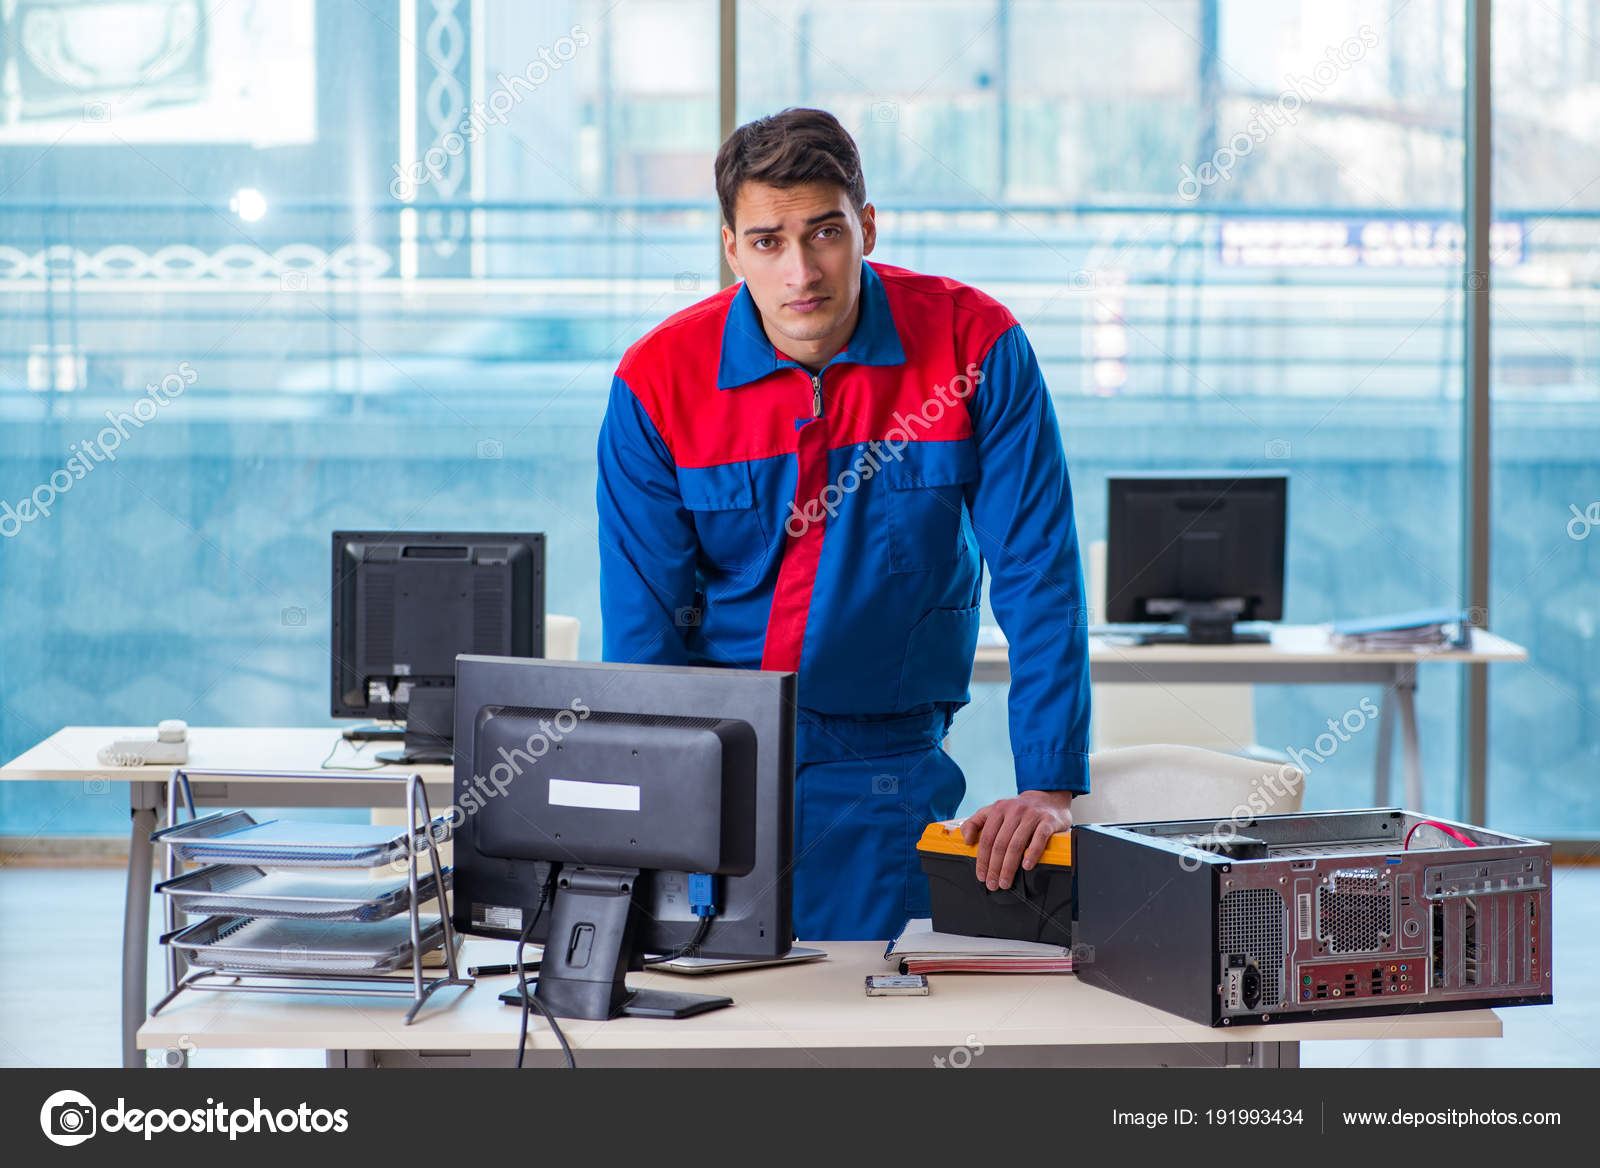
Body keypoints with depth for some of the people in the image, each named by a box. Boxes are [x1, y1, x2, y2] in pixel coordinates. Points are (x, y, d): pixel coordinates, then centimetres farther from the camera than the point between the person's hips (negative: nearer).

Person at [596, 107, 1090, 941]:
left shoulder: (975, 346, -8)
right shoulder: (657, 381, -6)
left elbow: (1038, 577, -8)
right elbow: (642, 620, -4)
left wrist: (1049, 787, -17)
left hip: (884, 765, 0)